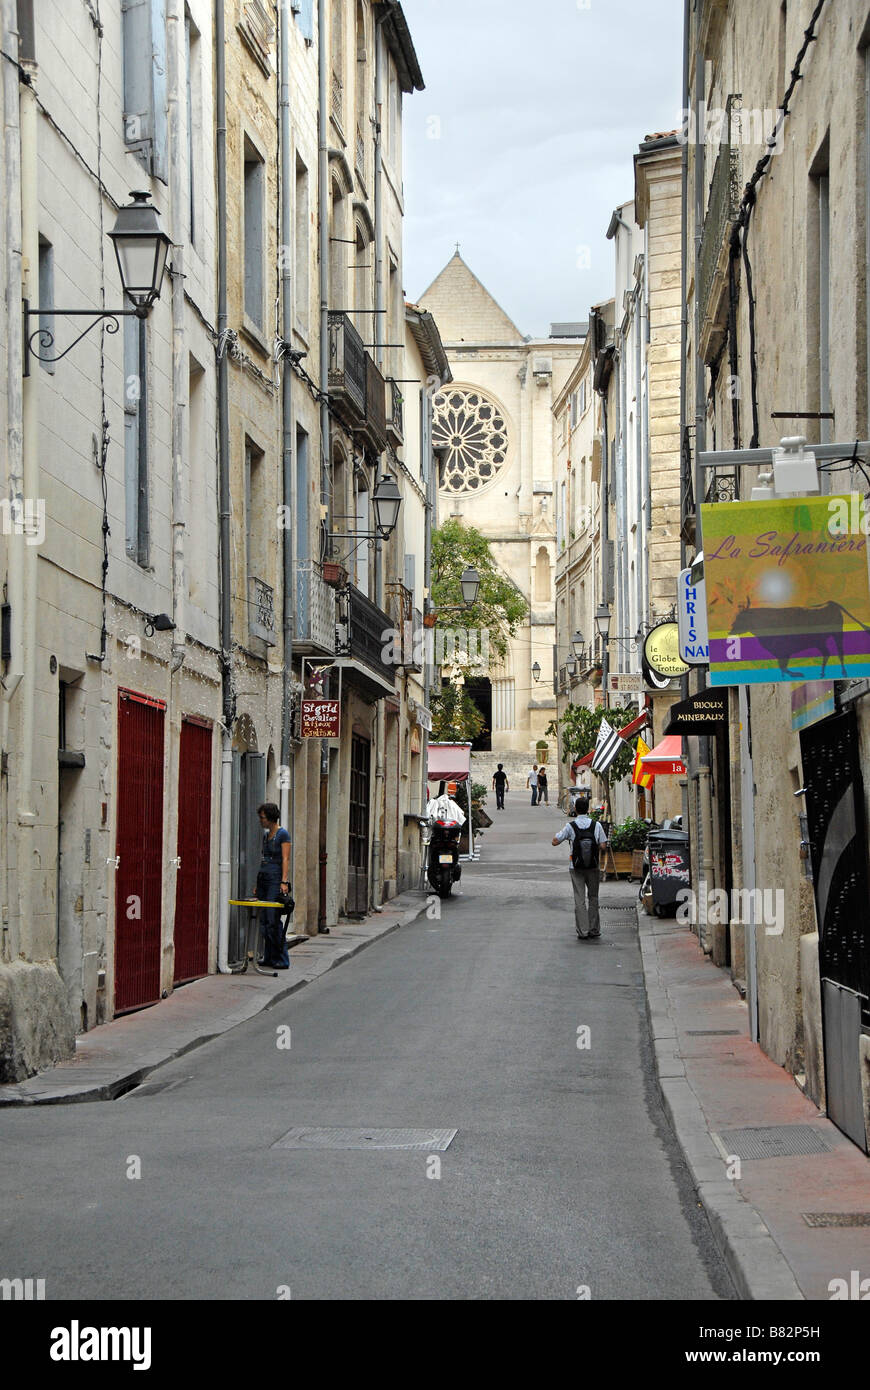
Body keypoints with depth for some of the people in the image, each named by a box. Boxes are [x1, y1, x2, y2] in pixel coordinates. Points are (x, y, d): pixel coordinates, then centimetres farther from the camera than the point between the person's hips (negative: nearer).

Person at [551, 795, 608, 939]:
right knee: (593, 897, 14)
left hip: (576, 868, -1)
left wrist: (563, 829, 10)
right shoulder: (596, 825, -5)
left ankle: (582, 931, 0)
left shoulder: (570, 826, -9)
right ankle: (594, 929, 17)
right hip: (593, 867, 1)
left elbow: (555, 841, -5)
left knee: (579, 899, 2)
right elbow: (603, 846, -7)